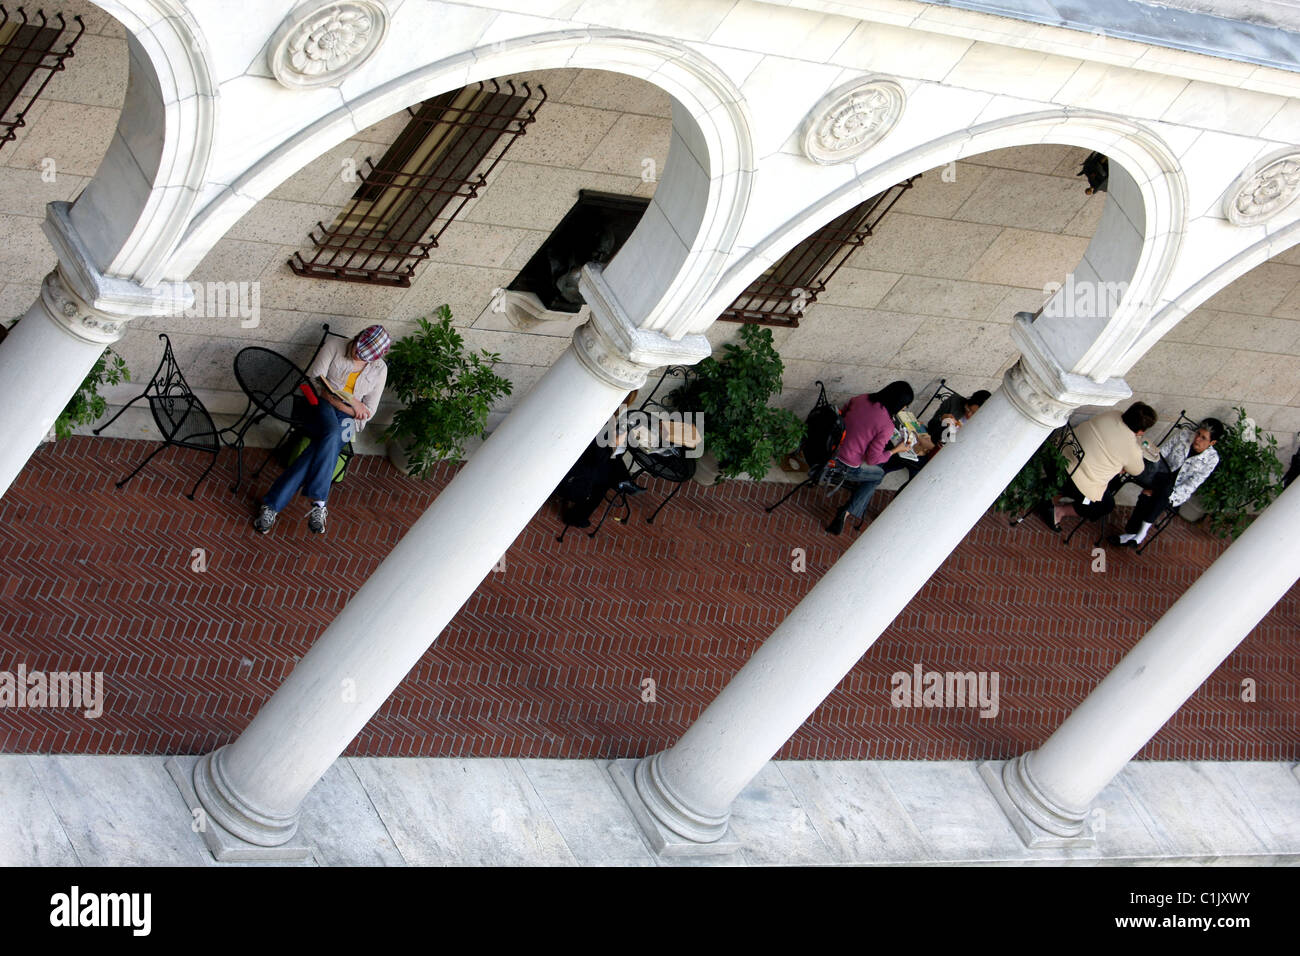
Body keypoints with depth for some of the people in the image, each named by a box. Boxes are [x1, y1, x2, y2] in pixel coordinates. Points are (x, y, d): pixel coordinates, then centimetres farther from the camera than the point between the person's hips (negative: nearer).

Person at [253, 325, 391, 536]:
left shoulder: (379, 370, 5)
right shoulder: (334, 347, -1)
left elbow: (368, 412, 6)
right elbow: (315, 380, -5)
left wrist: (346, 407, -13)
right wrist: (351, 403, -13)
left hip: (347, 417, 2)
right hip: (321, 404, -2)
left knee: (323, 447, -32)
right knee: (332, 434, -38)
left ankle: (273, 504, -36)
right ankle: (319, 503, -43)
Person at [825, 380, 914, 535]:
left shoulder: (860, 400, -6)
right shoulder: (887, 426, -21)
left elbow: (841, 414, 13)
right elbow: (872, 459, -14)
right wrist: (895, 450, 1)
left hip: (830, 451, 6)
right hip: (846, 468, -6)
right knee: (879, 474, 24)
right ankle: (849, 510, 12)